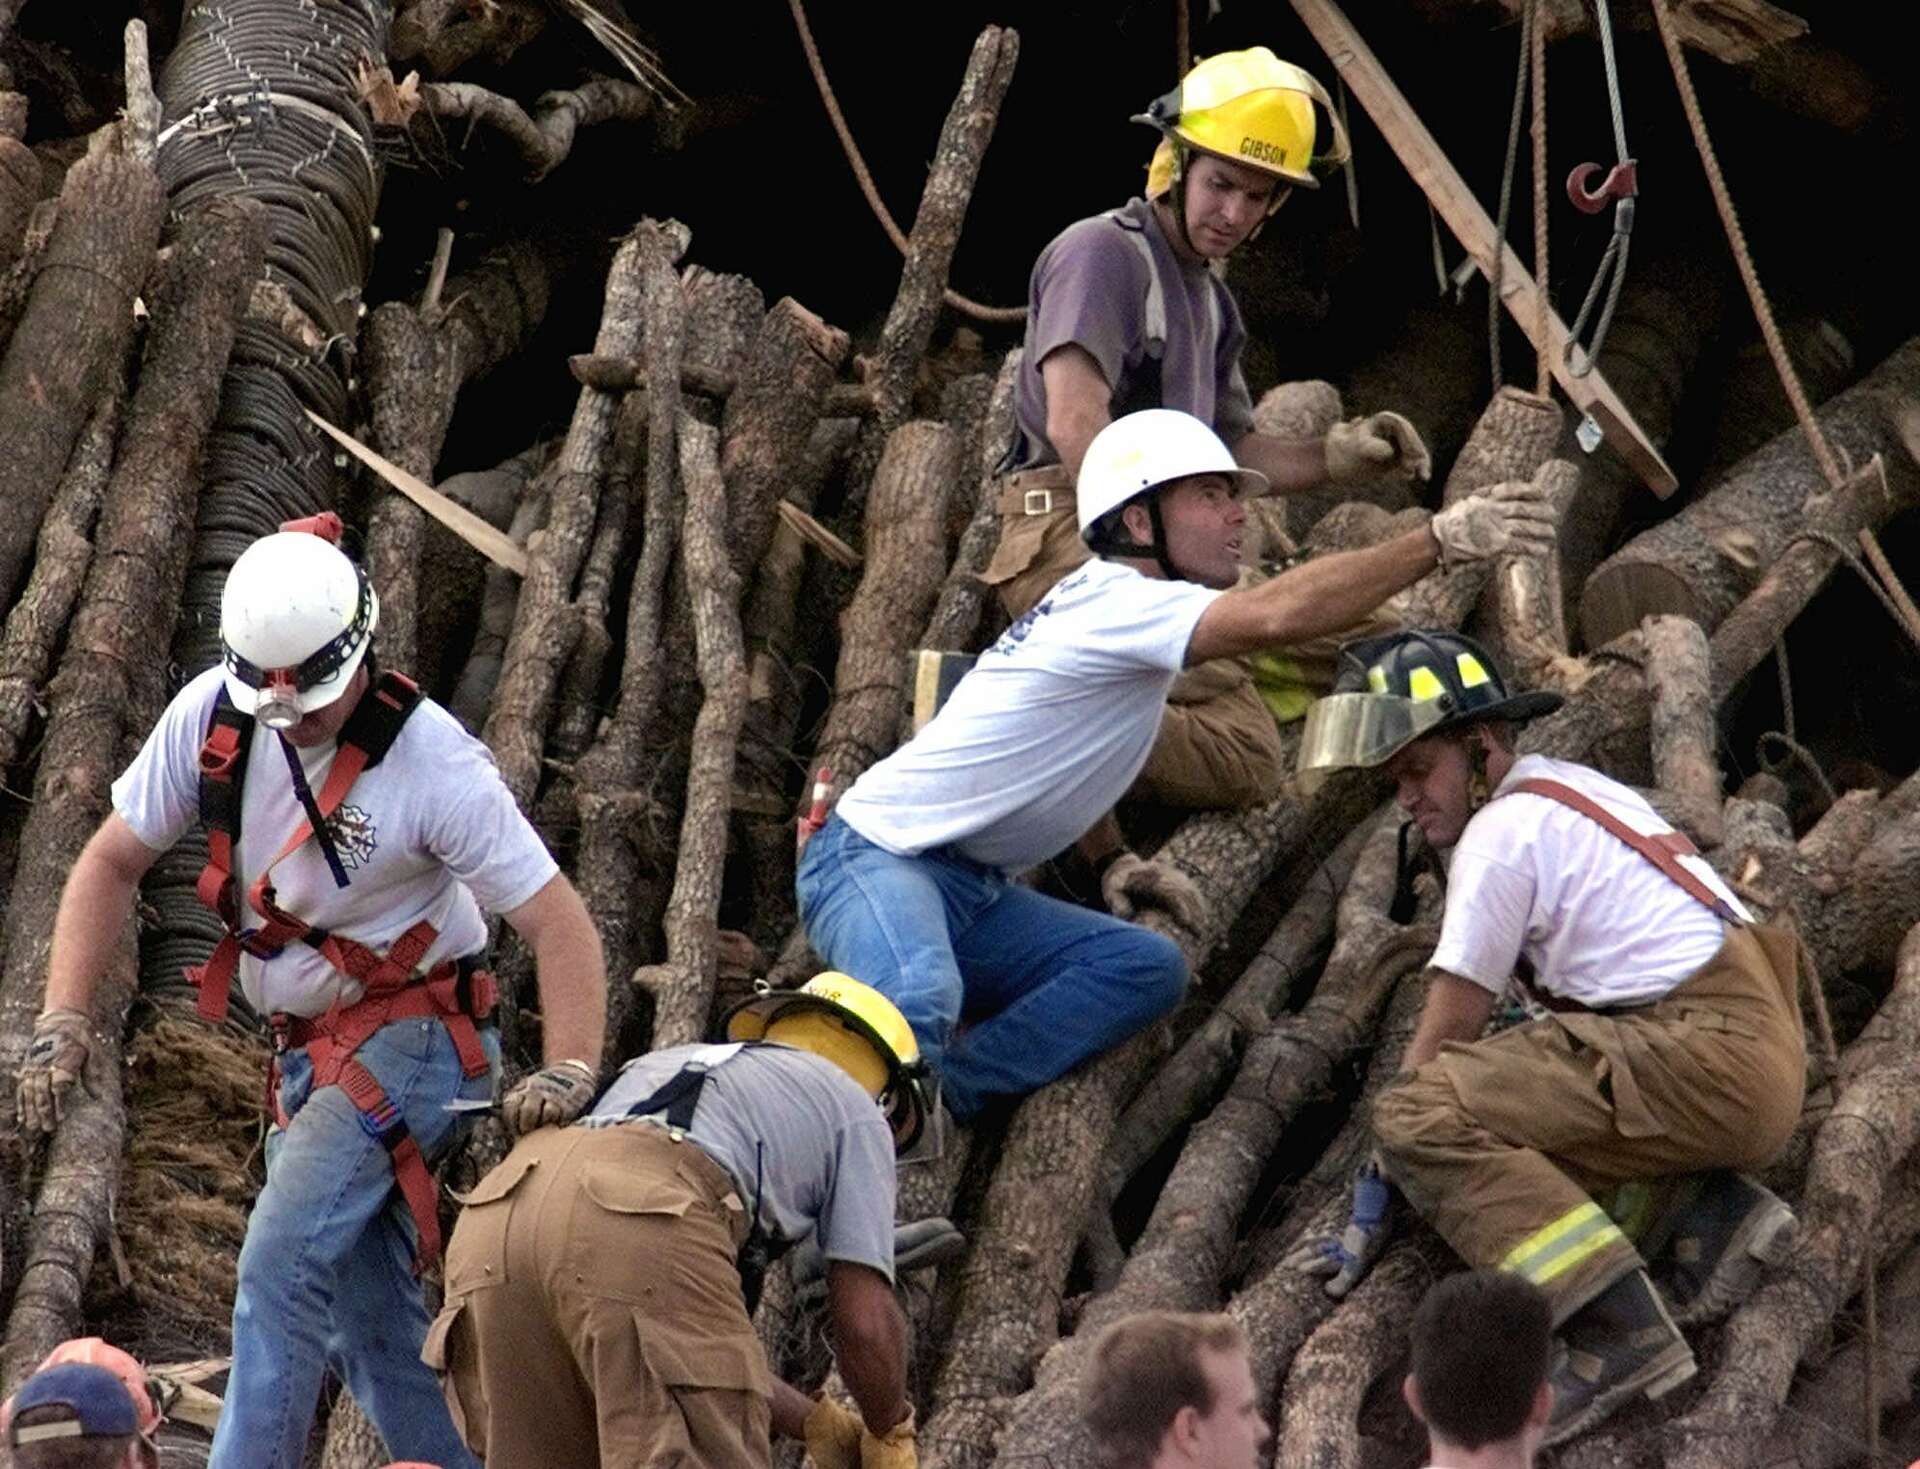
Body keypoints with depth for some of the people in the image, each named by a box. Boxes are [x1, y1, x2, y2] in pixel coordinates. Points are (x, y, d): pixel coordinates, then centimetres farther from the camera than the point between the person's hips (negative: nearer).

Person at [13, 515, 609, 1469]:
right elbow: (111, 864, 3)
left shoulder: (433, 762, -20)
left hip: (410, 1040, -7)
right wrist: (65, 1017, -9)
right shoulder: (212, 716, -6)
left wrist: (569, 1069, -35)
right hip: (309, 1055, 7)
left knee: (282, 1265, -23)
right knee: (370, 1324, 9)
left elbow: (555, 921, -21)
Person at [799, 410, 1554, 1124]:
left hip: (974, 892, 10)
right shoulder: (1117, 603, -18)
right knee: (920, 1001, -38)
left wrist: (1114, 862, 8)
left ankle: (937, 1093, -10)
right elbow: (1278, 616, -33)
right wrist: (1443, 540, -34)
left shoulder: (1102, 605, 13)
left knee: (1146, 967, -4)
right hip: (878, 857, -10)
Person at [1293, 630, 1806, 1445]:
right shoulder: (1571, 789, 22)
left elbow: (1446, 1032, -4)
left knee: (1423, 1117, -20)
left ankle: (1619, 1328, -30)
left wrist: (1374, 1196, 1)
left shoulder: (1500, 831, -5)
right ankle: (1707, 1214, 5)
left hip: (1708, 1053, -10)